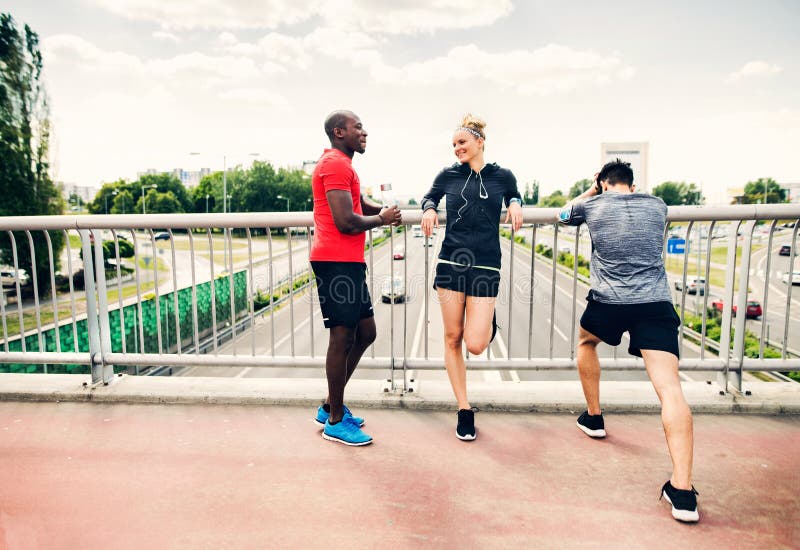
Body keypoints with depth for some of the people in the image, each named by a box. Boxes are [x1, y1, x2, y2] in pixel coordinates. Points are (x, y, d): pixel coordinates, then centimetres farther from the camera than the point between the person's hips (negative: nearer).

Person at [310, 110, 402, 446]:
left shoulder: (342, 165, 24)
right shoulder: (335, 164, -11)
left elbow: (361, 205, 28)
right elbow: (346, 222, -20)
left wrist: (383, 211, 6)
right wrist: (381, 219, -3)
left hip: (348, 262, 11)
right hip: (336, 261, -11)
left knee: (365, 332, 14)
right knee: (343, 337, -4)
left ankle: (330, 405, 24)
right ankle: (335, 421, 10)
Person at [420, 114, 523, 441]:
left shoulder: (502, 176, 6)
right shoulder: (448, 175, 7)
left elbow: (514, 198, 24)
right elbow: (429, 197, 23)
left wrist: (515, 203, 1)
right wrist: (429, 208, 0)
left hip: (485, 266, -1)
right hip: (451, 263, 2)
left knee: (475, 345, -9)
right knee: (452, 338, 3)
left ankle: (488, 321, 29)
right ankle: (464, 410, 18)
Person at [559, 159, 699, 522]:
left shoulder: (593, 205, 11)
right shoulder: (657, 205, 17)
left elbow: (565, 213, 33)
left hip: (608, 303, -1)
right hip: (655, 304, 1)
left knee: (586, 342, 32)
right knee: (669, 388, -8)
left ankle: (593, 417, 39)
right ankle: (682, 490, -16)